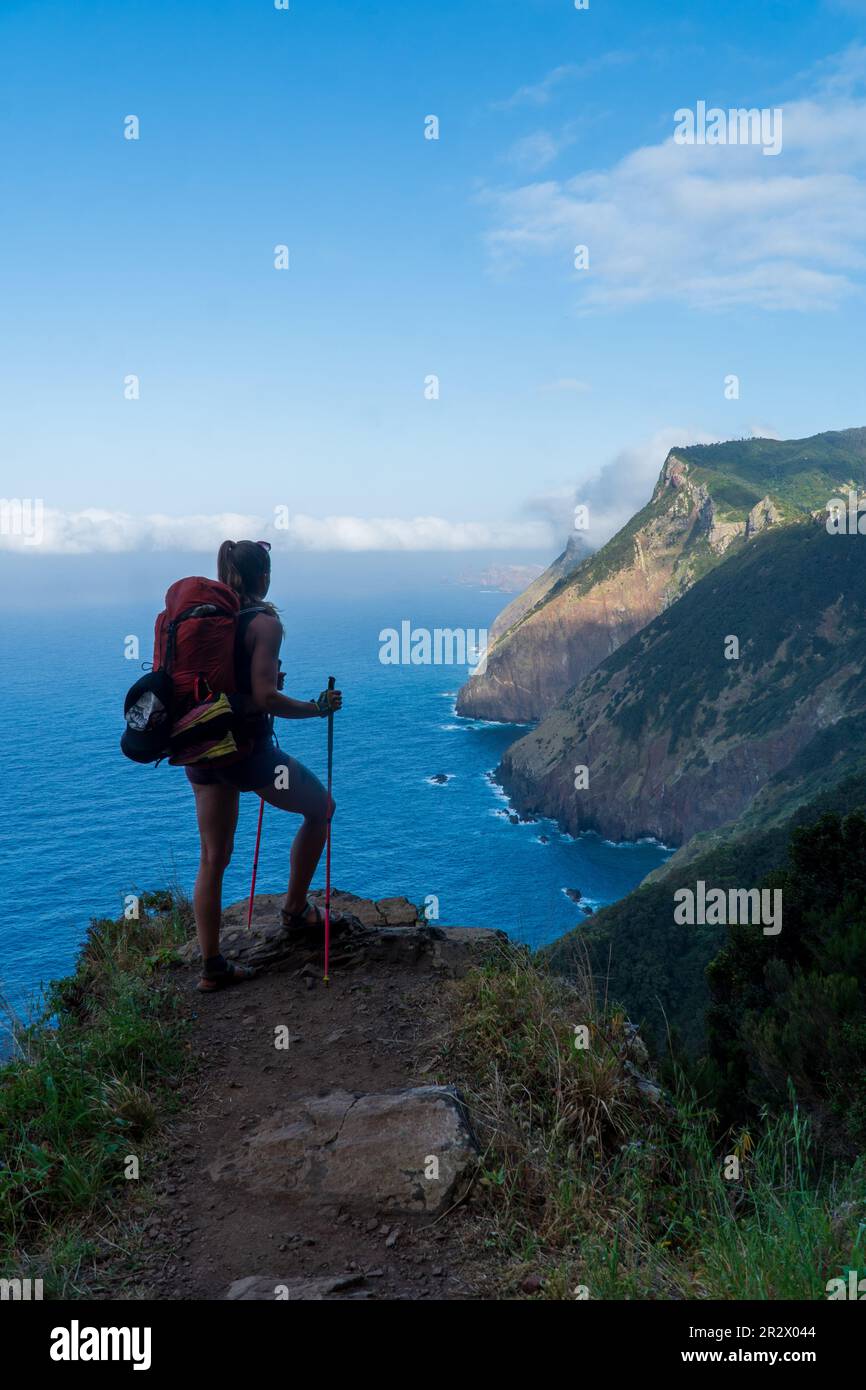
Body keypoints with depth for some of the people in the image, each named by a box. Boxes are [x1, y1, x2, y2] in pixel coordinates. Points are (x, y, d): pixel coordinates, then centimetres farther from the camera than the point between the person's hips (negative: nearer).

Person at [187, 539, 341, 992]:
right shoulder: (265, 622, -13)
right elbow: (265, 698, -20)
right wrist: (318, 708, -7)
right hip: (248, 748, -7)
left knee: (213, 857, 12)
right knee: (320, 807, 19)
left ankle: (212, 967, 18)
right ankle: (295, 909, 26)